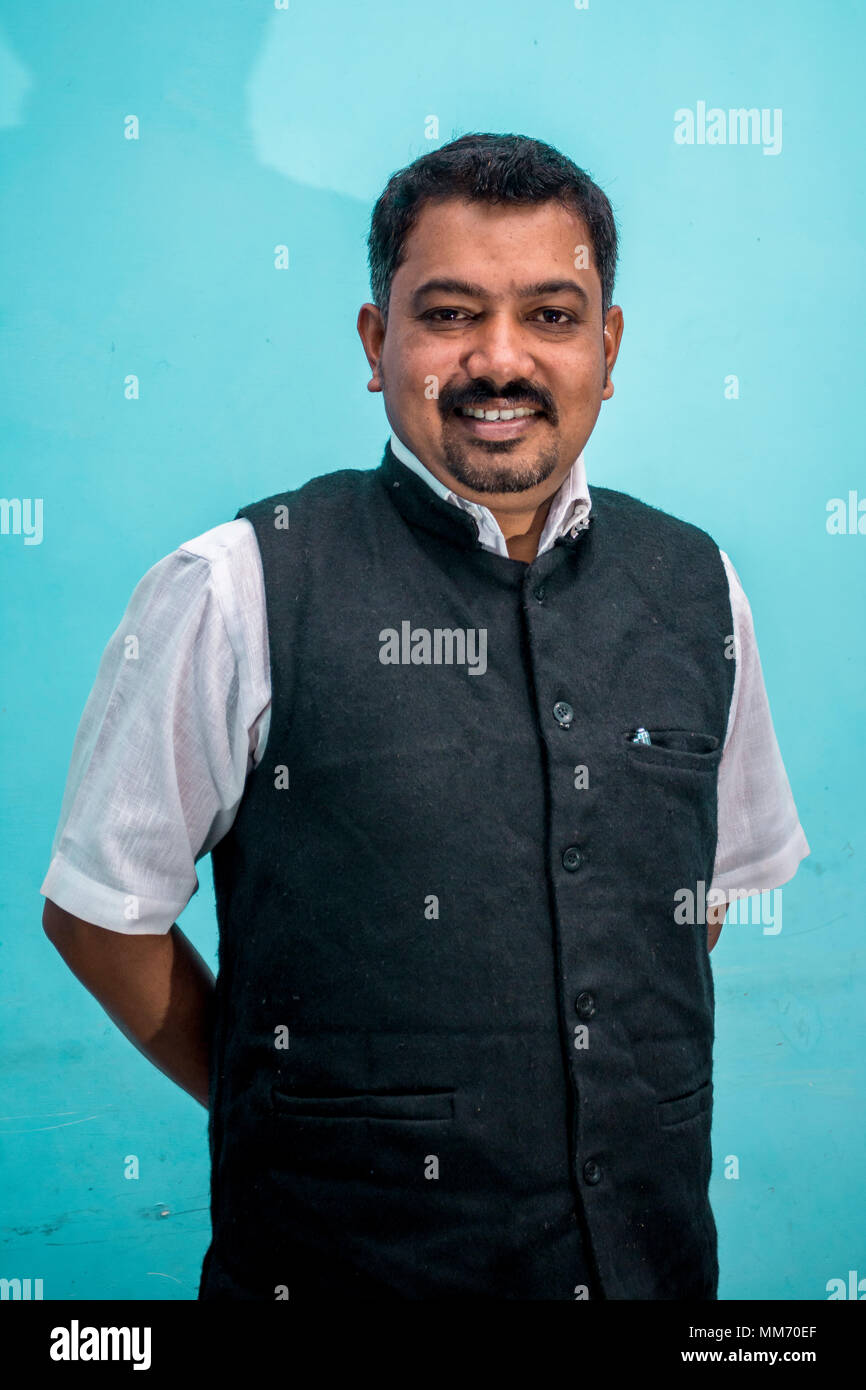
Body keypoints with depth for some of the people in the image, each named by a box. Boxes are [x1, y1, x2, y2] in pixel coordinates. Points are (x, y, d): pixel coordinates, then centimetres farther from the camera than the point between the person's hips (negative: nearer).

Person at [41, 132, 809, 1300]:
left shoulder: (697, 589, 0)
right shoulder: (237, 593, -13)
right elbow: (100, 910, -5)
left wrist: (618, 1090, 6)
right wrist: (290, 1112, 0)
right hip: (339, 1257, -3)